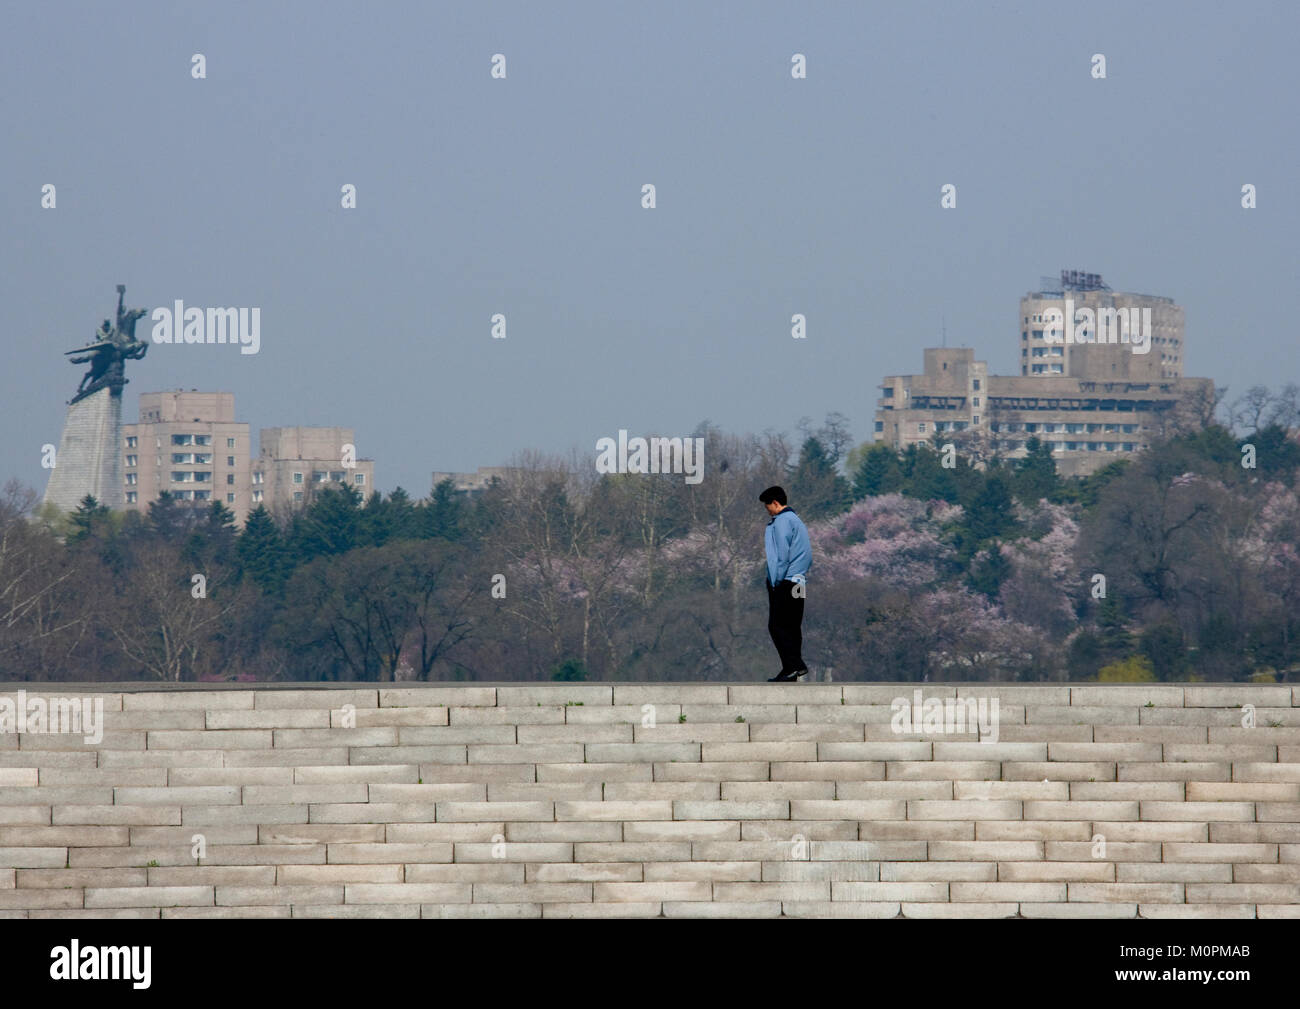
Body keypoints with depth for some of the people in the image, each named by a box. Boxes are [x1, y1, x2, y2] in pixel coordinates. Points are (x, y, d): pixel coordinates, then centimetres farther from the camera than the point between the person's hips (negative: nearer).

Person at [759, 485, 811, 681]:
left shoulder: (782, 522, -10)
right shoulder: (797, 520, 19)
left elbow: (782, 553, -16)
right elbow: (807, 553, 21)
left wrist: (776, 581, -13)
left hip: (784, 582, -10)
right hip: (800, 582, 10)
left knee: (777, 626, -10)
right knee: (793, 627, 10)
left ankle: (794, 665, -18)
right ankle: (791, 671, 9)